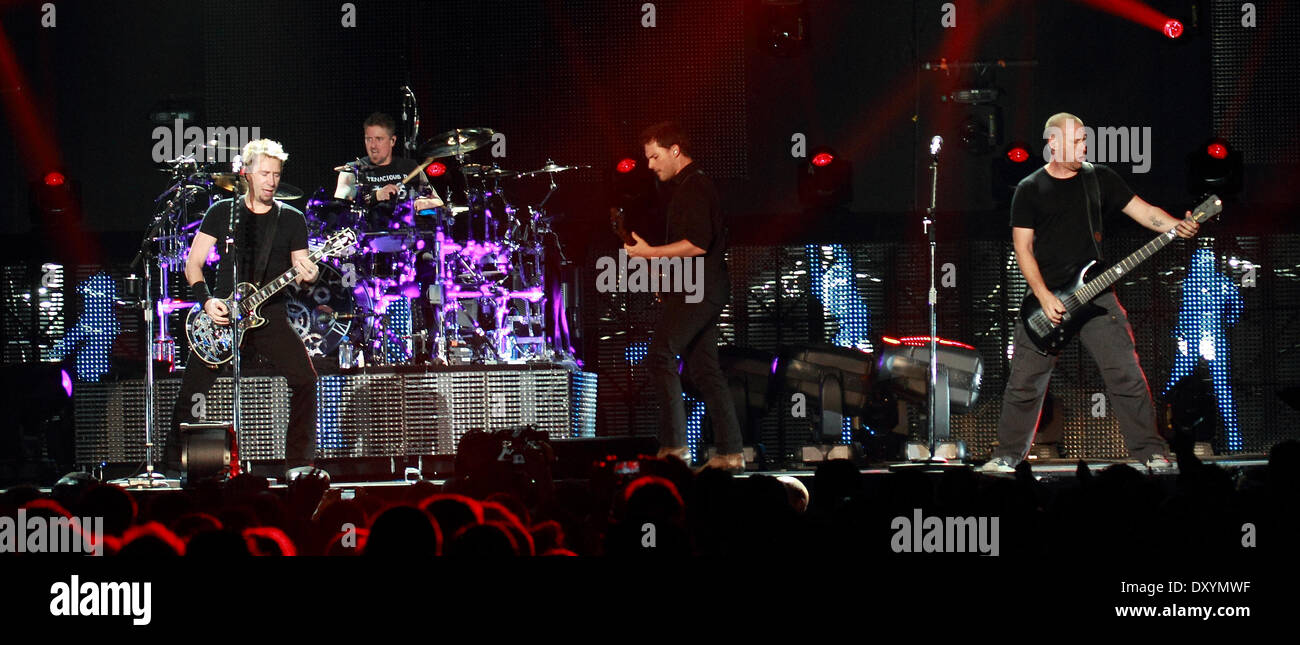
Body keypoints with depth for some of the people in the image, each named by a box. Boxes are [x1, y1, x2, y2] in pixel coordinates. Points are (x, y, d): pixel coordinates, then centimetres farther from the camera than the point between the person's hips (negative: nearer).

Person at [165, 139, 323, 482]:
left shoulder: (292, 219, 6)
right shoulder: (222, 213, 6)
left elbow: (301, 273, 4)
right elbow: (193, 264, 6)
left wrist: (308, 275, -20)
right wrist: (206, 301, -9)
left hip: (269, 315, 0)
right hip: (223, 313, 0)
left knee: (304, 379, -14)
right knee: (192, 387, -6)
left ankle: (299, 465, -6)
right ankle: (173, 465, 5)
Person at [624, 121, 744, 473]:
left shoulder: (694, 187, -12)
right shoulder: (689, 186, 21)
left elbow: (698, 243, -22)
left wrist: (650, 253, -18)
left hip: (697, 291, -11)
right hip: (699, 291, 11)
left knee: (660, 355, -16)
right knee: (705, 369, 9)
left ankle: (674, 444, -21)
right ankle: (730, 453, 7)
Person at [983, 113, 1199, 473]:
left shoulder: (1099, 178, 7)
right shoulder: (1030, 190, 2)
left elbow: (1143, 212, 4)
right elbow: (1023, 248, -1)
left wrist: (1176, 227, -16)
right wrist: (1044, 298, -11)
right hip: (1044, 298, -1)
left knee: (1127, 376, -6)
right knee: (1024, 383, 1)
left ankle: (1150, 452, 1)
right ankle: (1007, 455, 14)